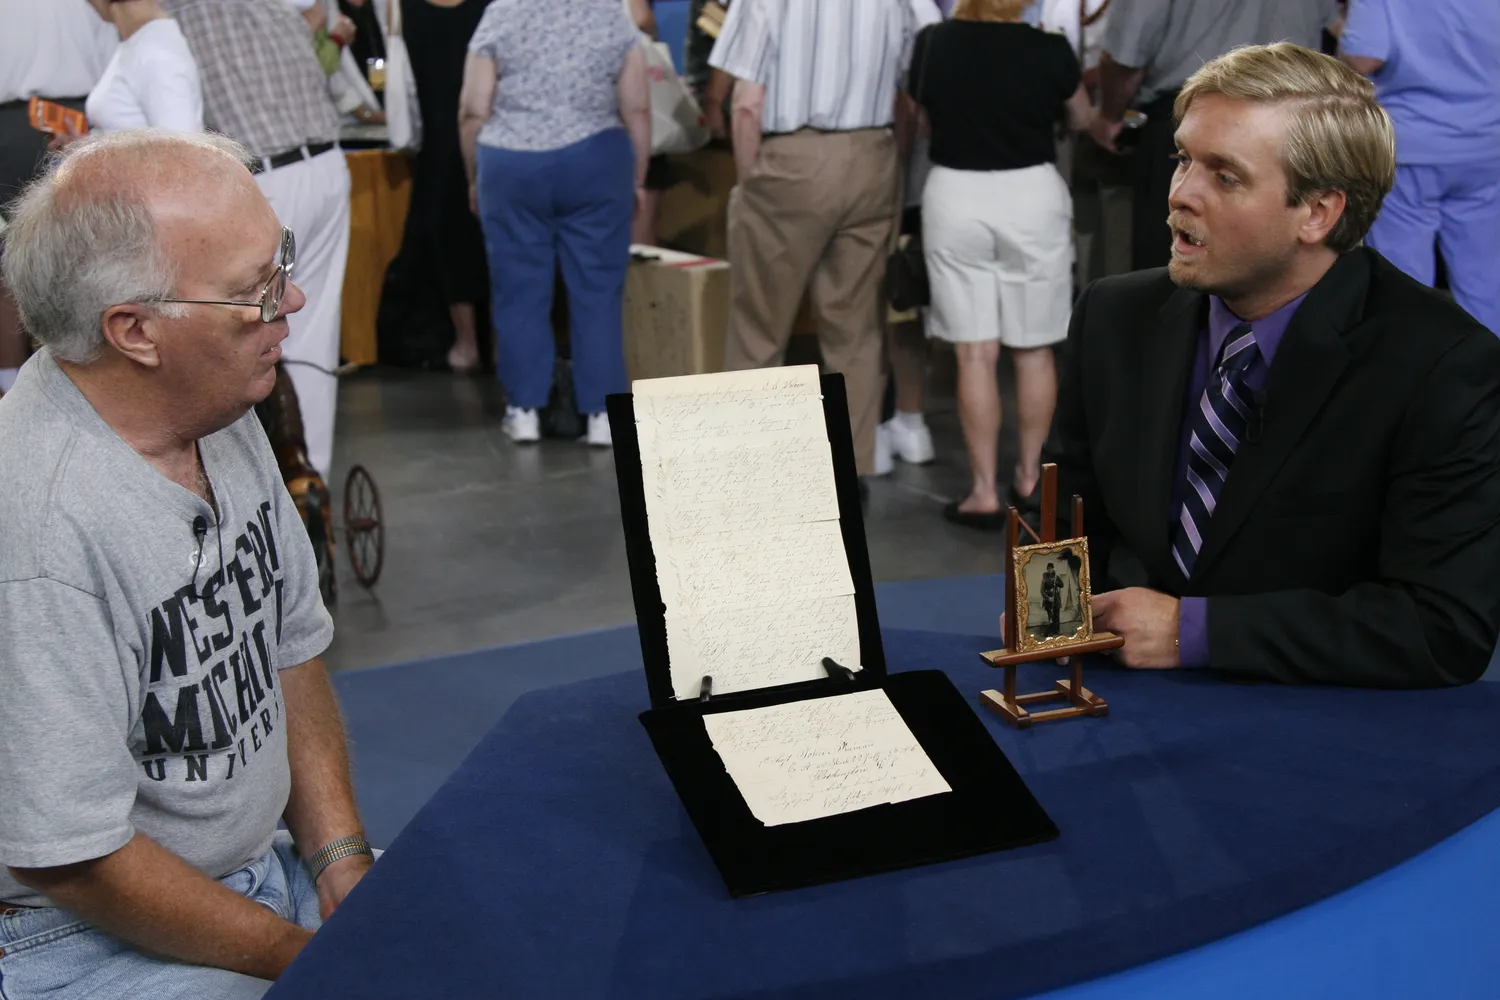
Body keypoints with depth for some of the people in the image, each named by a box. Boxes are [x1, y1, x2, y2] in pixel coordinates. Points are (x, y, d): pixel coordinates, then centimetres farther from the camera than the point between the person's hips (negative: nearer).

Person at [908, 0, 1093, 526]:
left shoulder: (933, 43, -6)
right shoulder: (1049, 49, -9)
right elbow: (1082, 118, 9)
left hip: (955, 197, 1)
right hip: (1033, 196, 0)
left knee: (975, 354, 3)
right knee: (1034, 349, 14)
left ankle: (984, 492, 3)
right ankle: (1029, 474, 25)